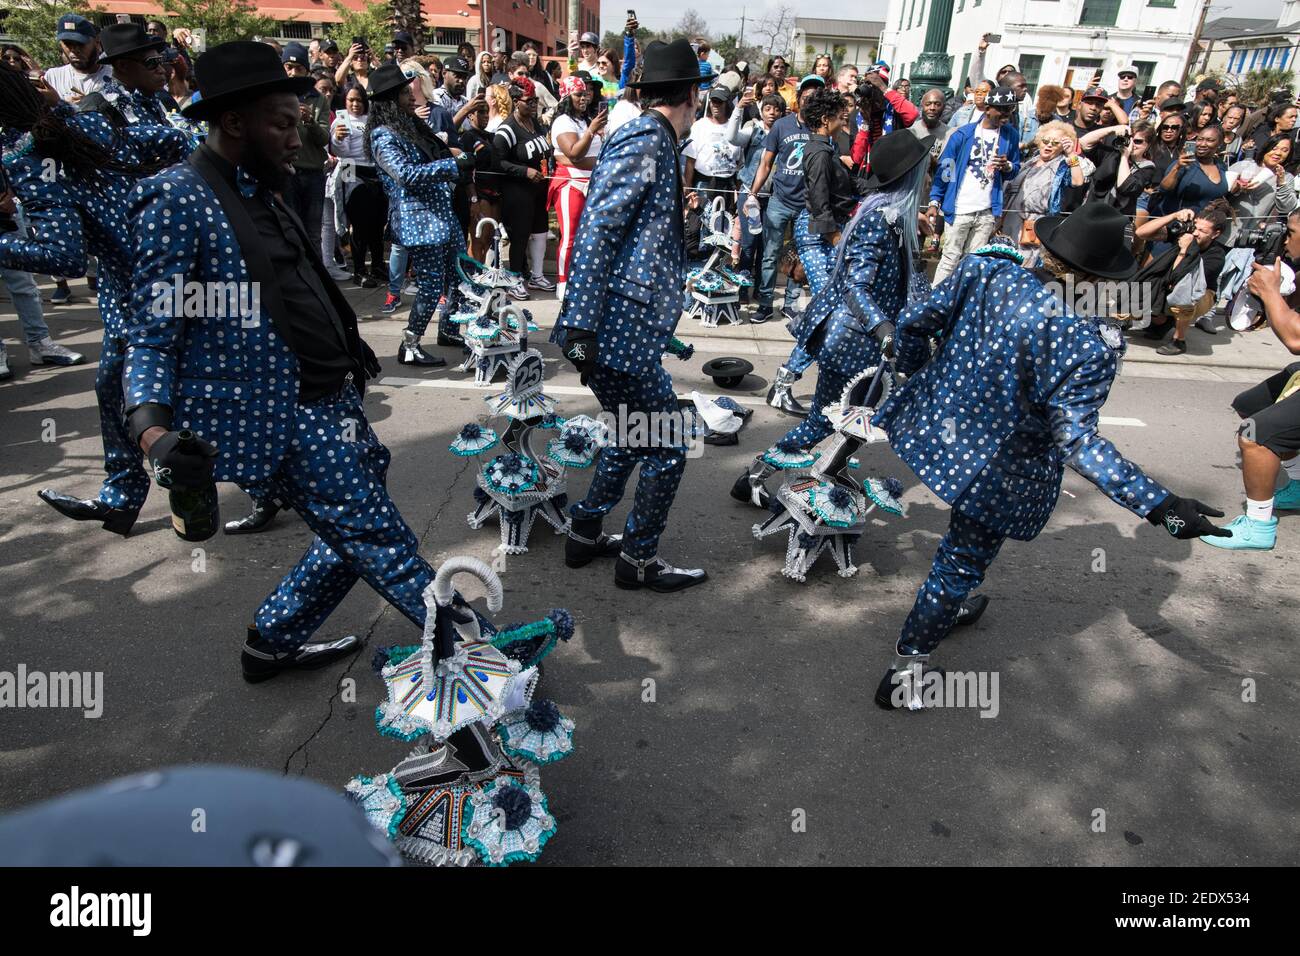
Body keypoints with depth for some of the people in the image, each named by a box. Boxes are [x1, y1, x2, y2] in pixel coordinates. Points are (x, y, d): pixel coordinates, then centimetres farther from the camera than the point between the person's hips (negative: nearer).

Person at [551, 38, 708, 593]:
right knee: (667, 448, 0)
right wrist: (581, 327, -25)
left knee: (630, 437, 22)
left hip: (628, 327, 10)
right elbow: (594, 231, -21)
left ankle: (585, 534, 34)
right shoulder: (644, 142, -12)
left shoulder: (652, 142, 18)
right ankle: (638, 561, 16)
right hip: (620, 330, -10)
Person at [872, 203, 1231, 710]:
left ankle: (952, 602, 60)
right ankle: (904, 672, 26)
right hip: (999, 472, -5)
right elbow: (1075, 439, -25)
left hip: (938, 427, 5)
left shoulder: (987, 271, -13)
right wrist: (1159, 504, -21)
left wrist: (919, 373, 18)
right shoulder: (1090, 341, -24)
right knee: (963, 561, 13)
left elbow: (912, 322, -3)